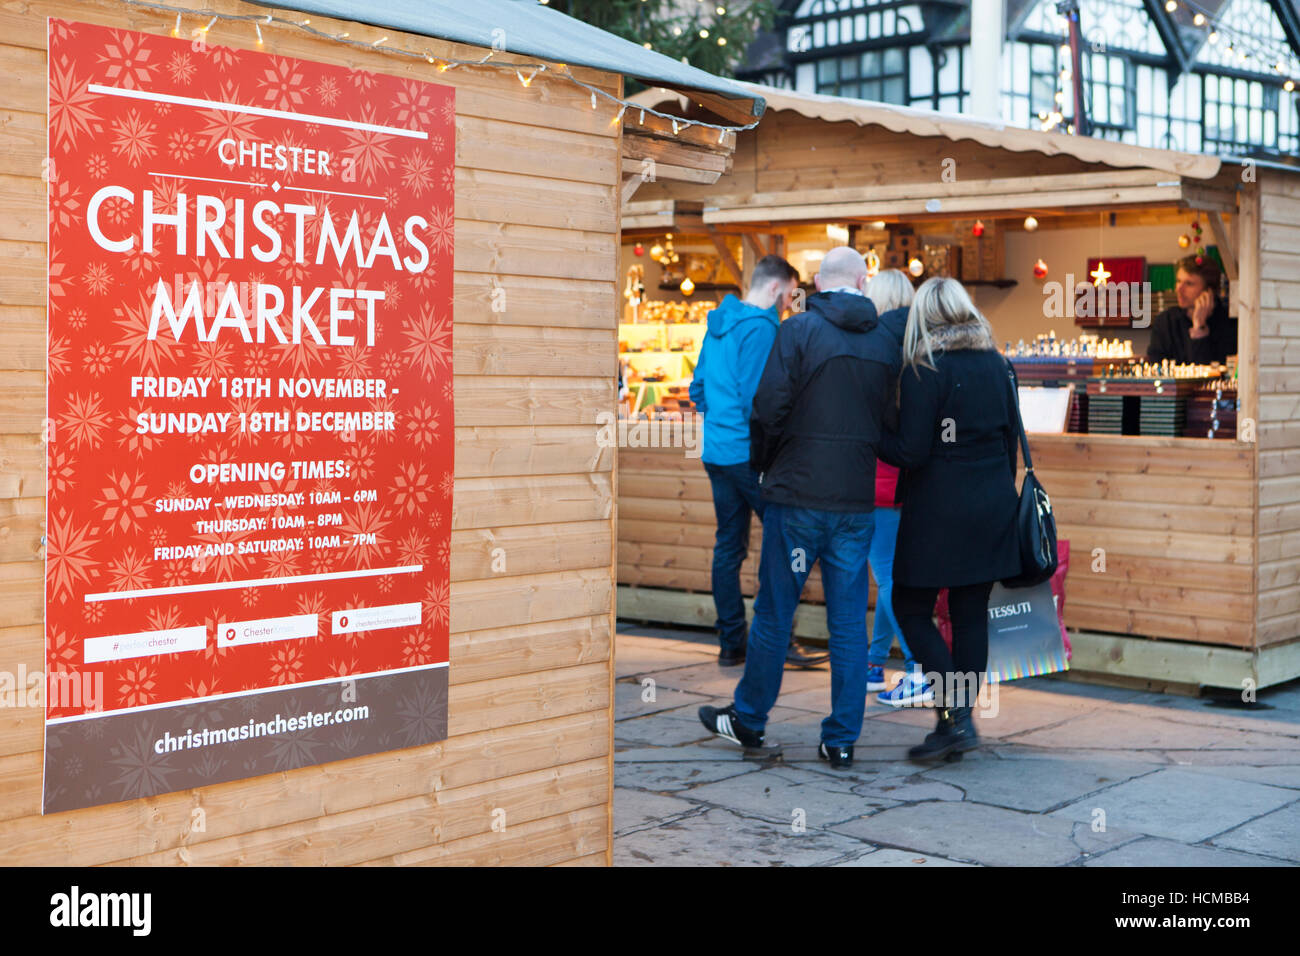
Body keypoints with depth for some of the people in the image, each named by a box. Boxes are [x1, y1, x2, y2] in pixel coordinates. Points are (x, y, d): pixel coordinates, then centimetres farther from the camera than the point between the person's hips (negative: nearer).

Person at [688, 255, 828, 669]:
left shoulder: (718, 324, 15)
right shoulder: (760, 328, -13)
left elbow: (698, 387, 20)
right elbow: (758, 397, -19)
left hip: (716, 451, 9)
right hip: (749, 452, -9)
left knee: (729, 545, 10)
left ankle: (731, 643, 13)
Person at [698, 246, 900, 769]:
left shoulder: (798, 330, -8)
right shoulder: (886, 343, 4)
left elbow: (769, 406, -10)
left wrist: (763, 466, 6)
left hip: (797, 493, -3)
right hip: (857, 500, 3)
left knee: (774, 613, 9)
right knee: (849, 622, 8)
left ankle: (749, 718, 23)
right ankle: (842, 739, 12)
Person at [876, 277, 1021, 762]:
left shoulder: (924, 370, -12)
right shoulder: (998, 364, 7)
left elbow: (911, 452, -15)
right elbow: (1011, 438, 12)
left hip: (940, 509, -6)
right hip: (992, 504, 6)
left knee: (911, 609, 4)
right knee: (971, 613, 10)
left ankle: (954, 715, -5)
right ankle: (960, 719, 14)